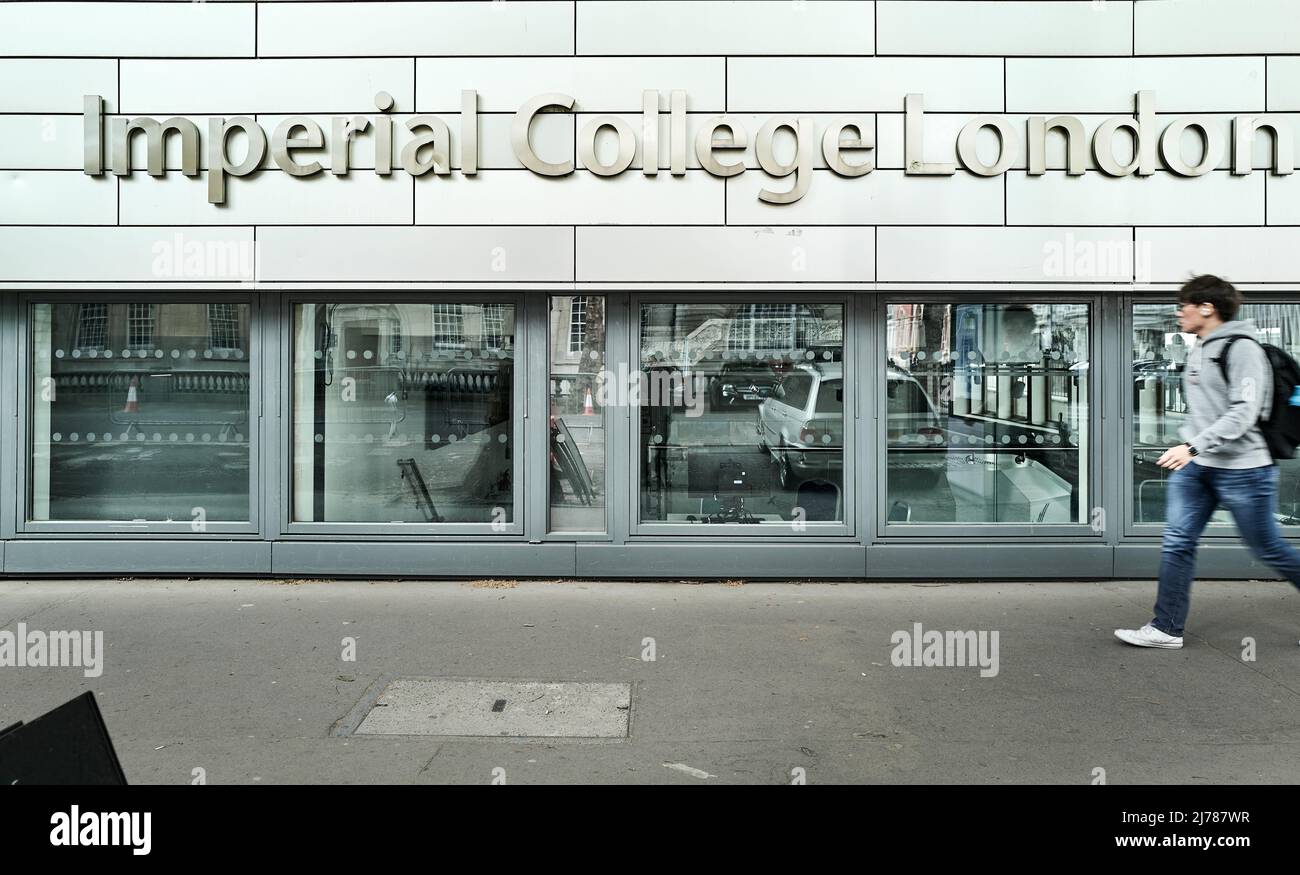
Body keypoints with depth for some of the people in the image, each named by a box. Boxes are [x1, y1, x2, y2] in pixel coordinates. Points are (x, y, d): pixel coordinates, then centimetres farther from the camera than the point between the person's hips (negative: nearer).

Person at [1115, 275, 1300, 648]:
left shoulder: (1242, 349, -12)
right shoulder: (1197, 352, 13)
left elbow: (1244, 411, -21)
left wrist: (1194, 446, -28)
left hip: (1242, 468, -7)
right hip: (1196, 466, 7)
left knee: (1267, 548, 6)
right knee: (1177, 543, 1)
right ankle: (1166, 628, 5)